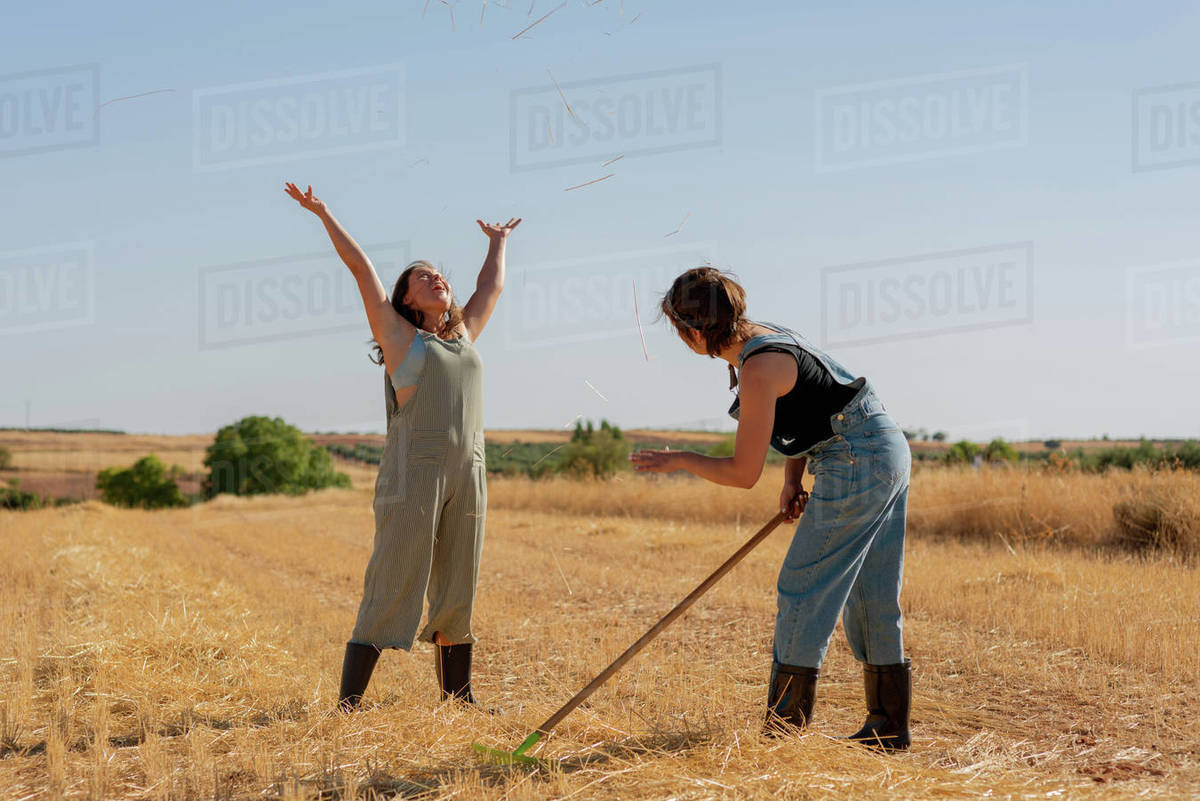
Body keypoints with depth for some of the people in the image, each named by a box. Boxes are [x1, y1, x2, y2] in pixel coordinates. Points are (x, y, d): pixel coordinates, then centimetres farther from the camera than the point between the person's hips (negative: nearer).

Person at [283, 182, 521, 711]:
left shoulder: (464, 335, 20)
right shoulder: (399, 334, 8)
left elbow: (491, 286, 36)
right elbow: (361, 267, 8)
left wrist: (498, 243, 50)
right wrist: (323, 214, 11)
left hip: (467, 474, 5)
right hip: (413, 470, -5)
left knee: (457, 593, 7)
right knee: (393, 587, -8)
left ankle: (458, 698, 14)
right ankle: (347, 702, -6)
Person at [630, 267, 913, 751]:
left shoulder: (758, 369, -19)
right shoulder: (763, 338, 10)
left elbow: (743, 473, -15)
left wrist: (678, 461, -2)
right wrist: (792, 479, 10)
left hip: (856, 463, -10)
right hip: (890, 448, 10)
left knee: (803, 590, -2)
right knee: (872, 597, 12)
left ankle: (785, 728, 5)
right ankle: (889, 727, 18)